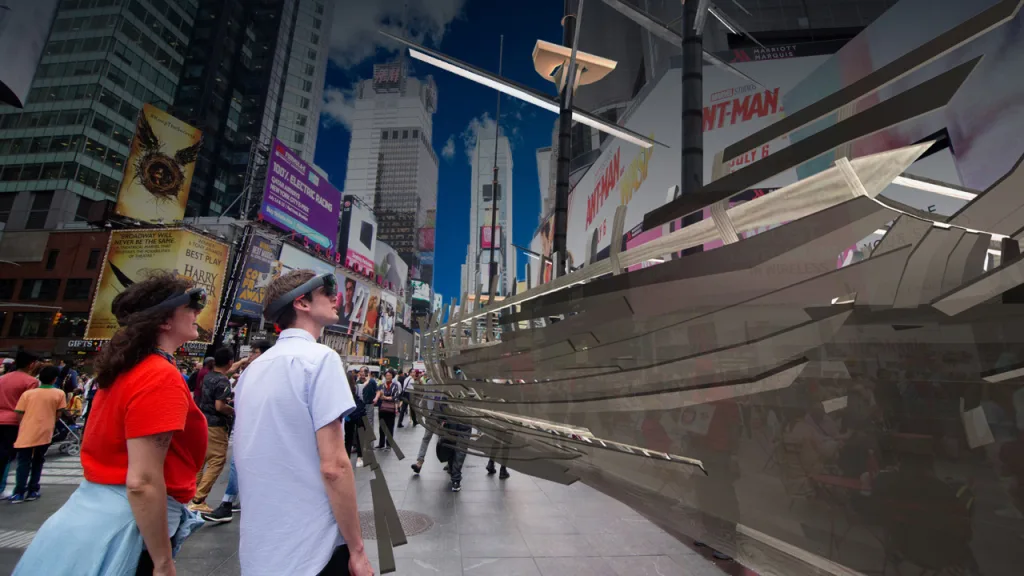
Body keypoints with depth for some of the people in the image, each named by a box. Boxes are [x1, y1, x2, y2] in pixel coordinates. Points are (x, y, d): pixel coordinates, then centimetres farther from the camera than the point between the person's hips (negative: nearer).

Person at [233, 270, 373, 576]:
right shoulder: (320, 358, -17)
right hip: (311, 549, -7)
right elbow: (333, 466, -22)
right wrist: (356, 549, -12)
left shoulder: (252, 368, 7)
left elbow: (248, 457, 15)